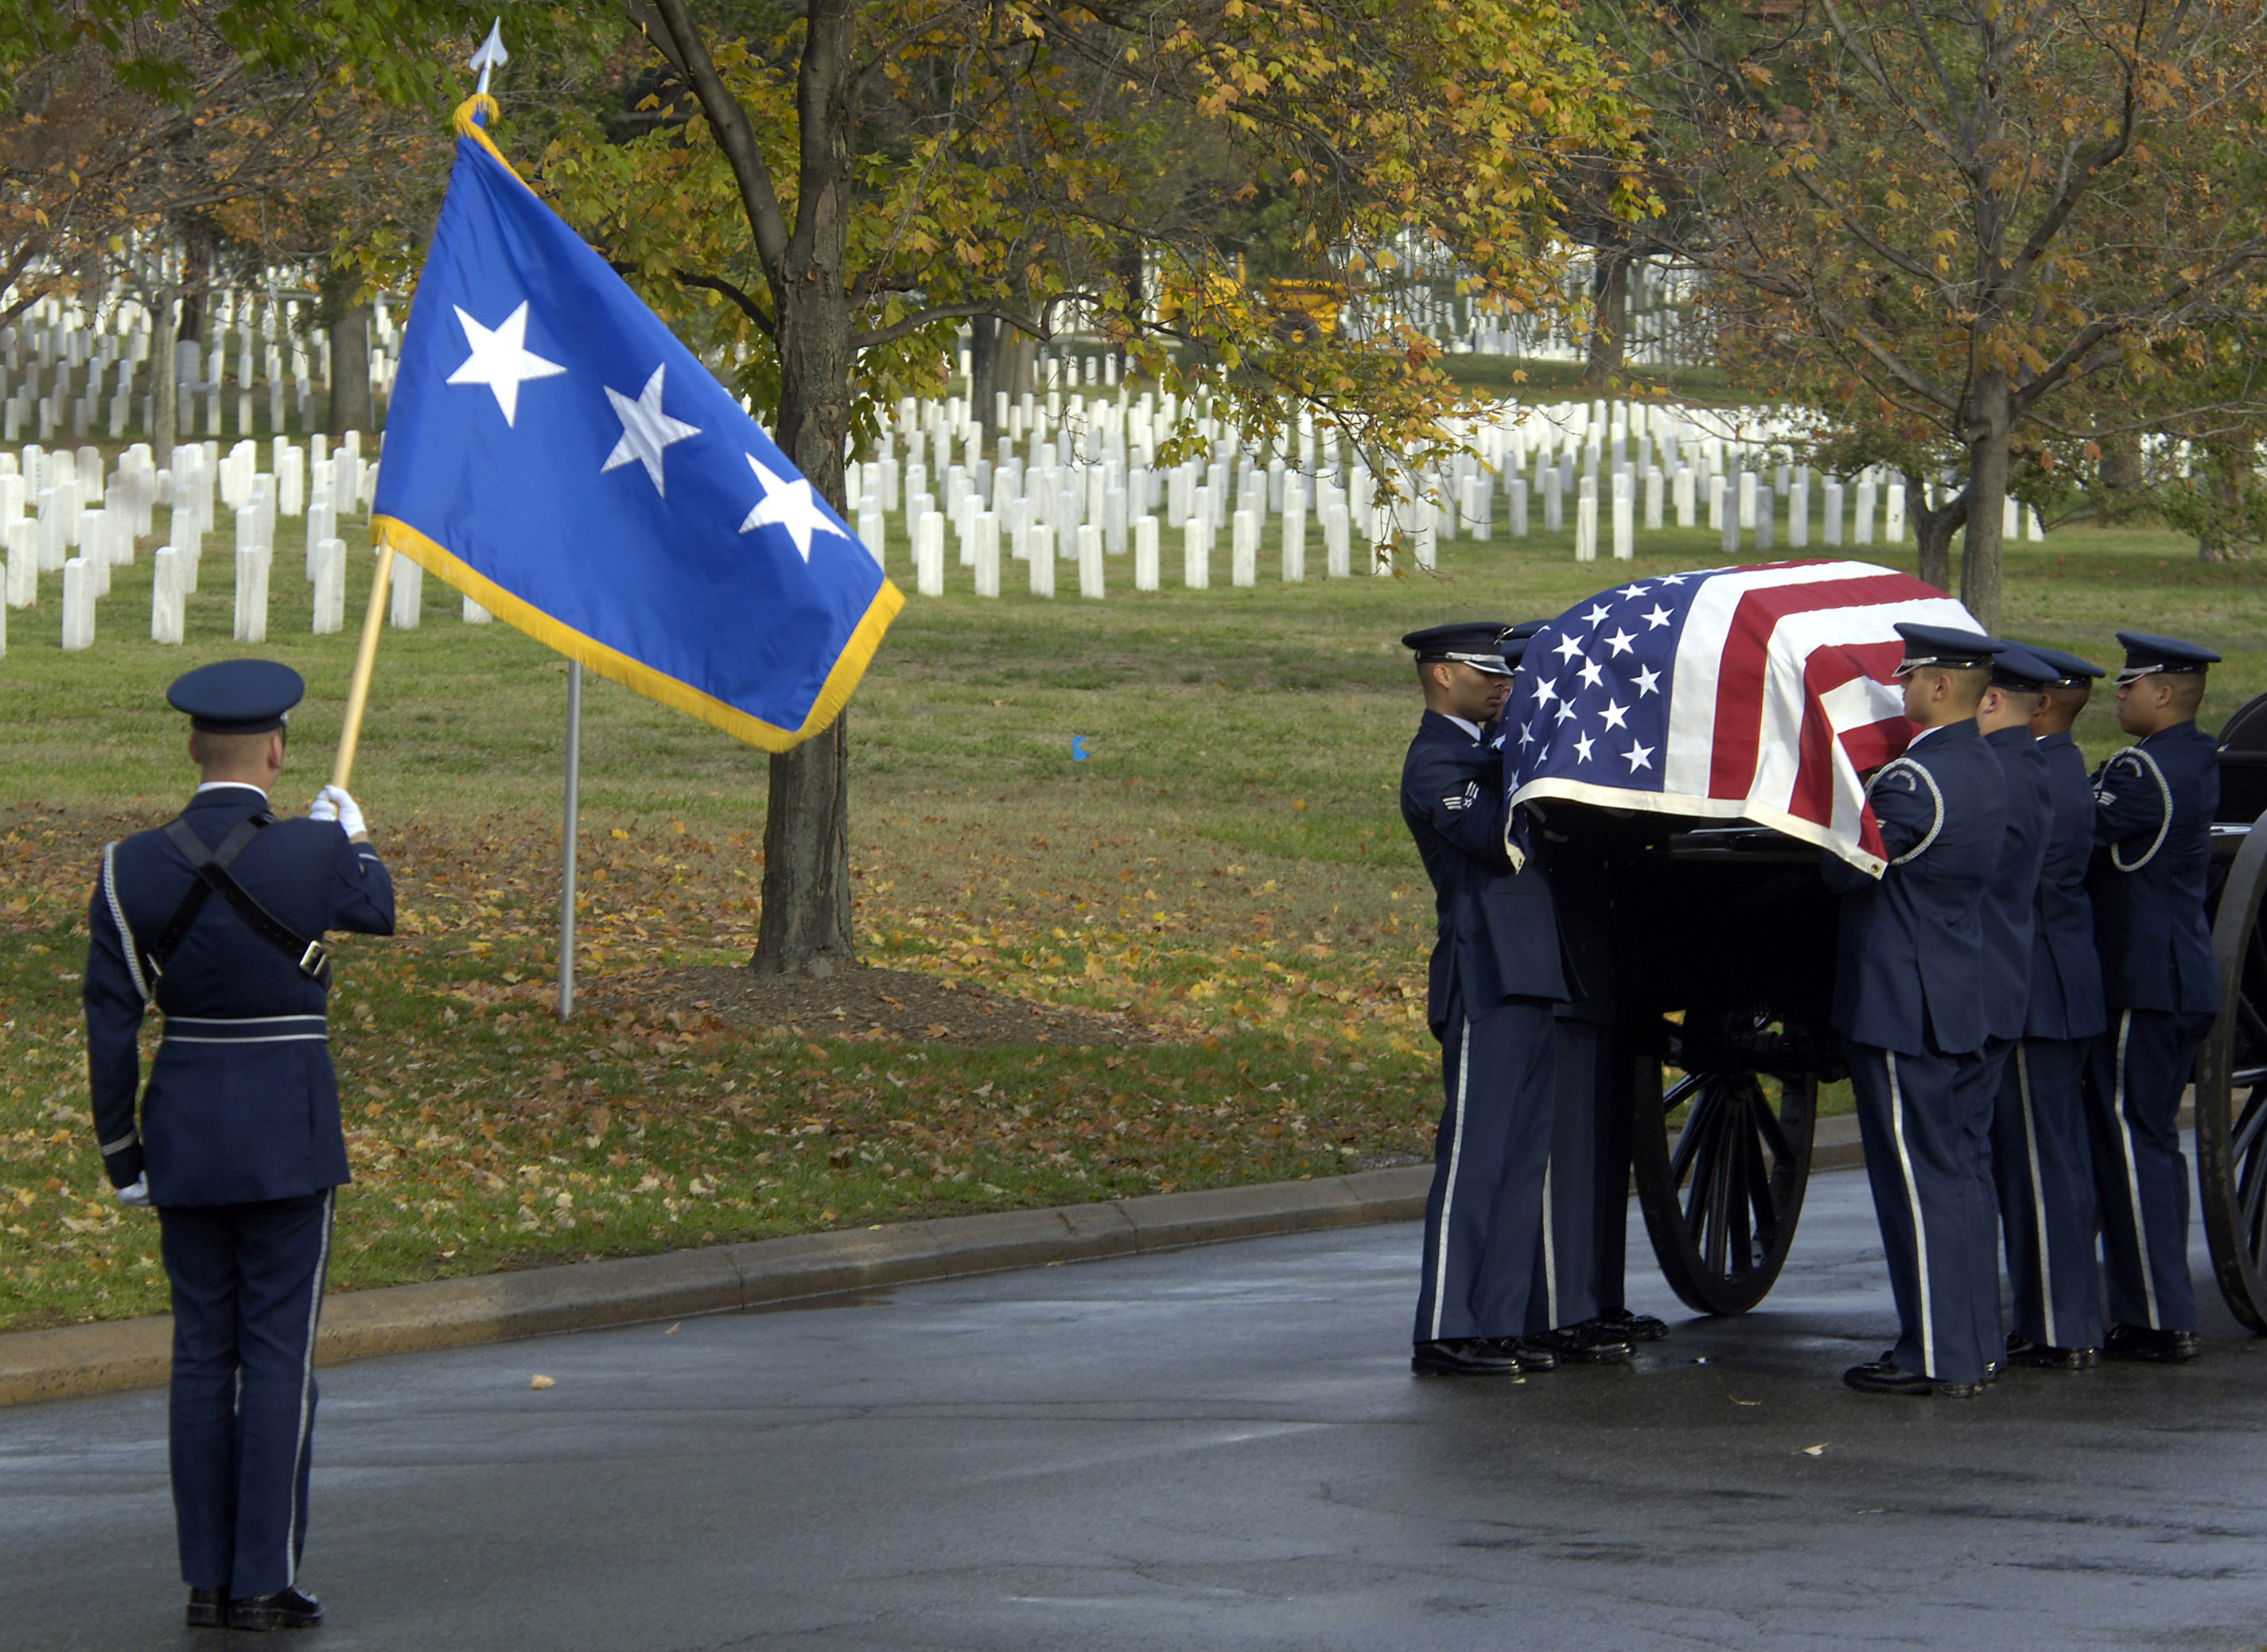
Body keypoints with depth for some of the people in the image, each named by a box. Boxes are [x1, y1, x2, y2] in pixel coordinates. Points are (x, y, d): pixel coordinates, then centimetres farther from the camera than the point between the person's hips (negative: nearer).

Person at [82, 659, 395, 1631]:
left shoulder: (132, 869, -4)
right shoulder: (313, 856, -12)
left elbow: (109, 1024, -2)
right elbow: (378, 909, 12)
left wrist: (123, 1156, 7)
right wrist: (352, 835, 32)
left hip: (185, 1132, 3)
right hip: (289, 1132, -3)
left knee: (202, 1352, 10)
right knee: (279, 1353, 1)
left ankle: (206, 1584, 11)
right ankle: (265, 1584, -1)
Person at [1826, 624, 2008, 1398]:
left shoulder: (1915, 782, -20)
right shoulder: (1983, 770, 10)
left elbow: (1849, 871, -13)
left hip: (1901, 1010, -9)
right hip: (1962, 1006, 9)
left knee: (1918, 1180, -5)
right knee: (1960, 1174, 13)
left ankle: (1938, 1357, -3)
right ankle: (1972, 1342, 18)